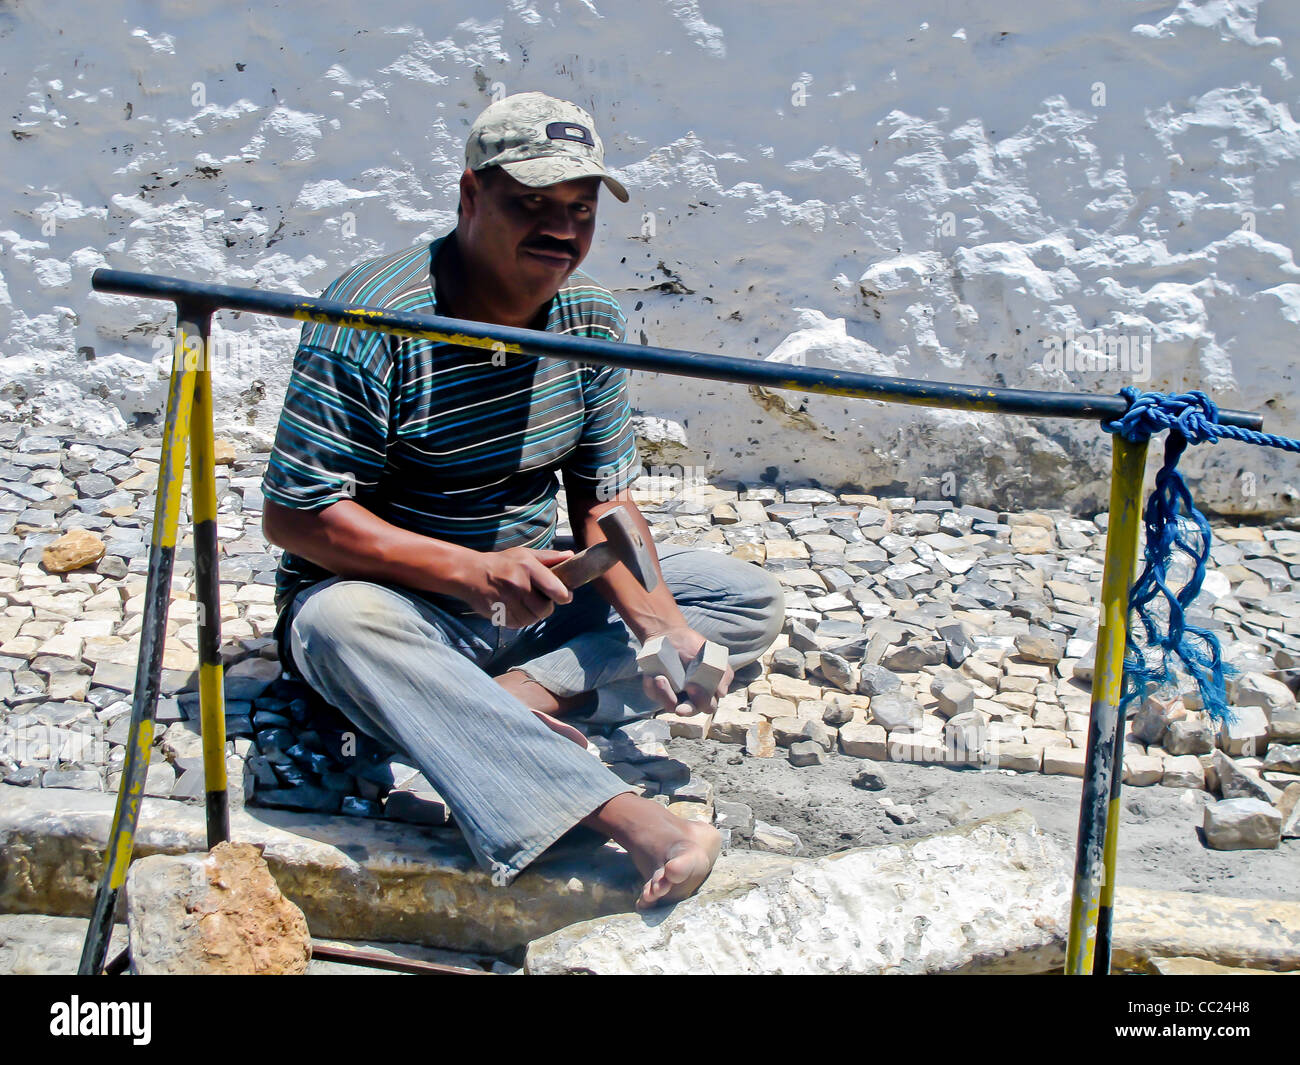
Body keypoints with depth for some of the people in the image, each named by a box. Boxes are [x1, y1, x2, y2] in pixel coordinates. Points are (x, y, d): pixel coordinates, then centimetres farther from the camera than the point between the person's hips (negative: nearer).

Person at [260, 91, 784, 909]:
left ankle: (522, 694, -25)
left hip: (538, 596, 6)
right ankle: (632, 819, -49)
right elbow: (294, 515, -20)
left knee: (753, 602, -3)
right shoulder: (371, 320, -18)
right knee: (340, 622, -41)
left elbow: (605, 502, 1)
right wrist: (469, 571, -30)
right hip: (402, 603, -5)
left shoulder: (594, 320, -1)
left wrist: (658, 625, -18)